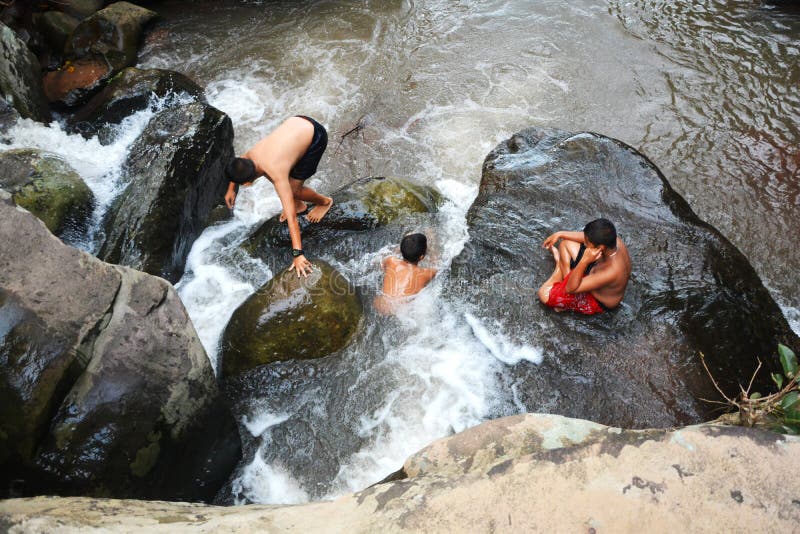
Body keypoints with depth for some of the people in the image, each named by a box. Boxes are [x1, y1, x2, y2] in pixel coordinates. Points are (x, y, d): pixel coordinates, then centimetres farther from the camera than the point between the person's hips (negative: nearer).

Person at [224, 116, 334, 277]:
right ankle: (298, 204, 32)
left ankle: (325, 202, 22)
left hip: (315, 136, -7)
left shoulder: (276, 174, -30)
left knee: (293, 189, -6)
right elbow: (238, 164, 17)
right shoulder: (250, 156, -12)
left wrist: (298, 254, -36)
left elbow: (291, 217, -34)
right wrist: (231, 189, 22)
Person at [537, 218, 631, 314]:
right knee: (566, 243, 3)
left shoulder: (611, 272, -45)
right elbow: (588, 237, 0)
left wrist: (584, 260, -46)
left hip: (598, 301, -6)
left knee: (544, 295, -15)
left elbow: (570, 288, -38)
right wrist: (560, 234, 0)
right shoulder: (613, 240, -24)